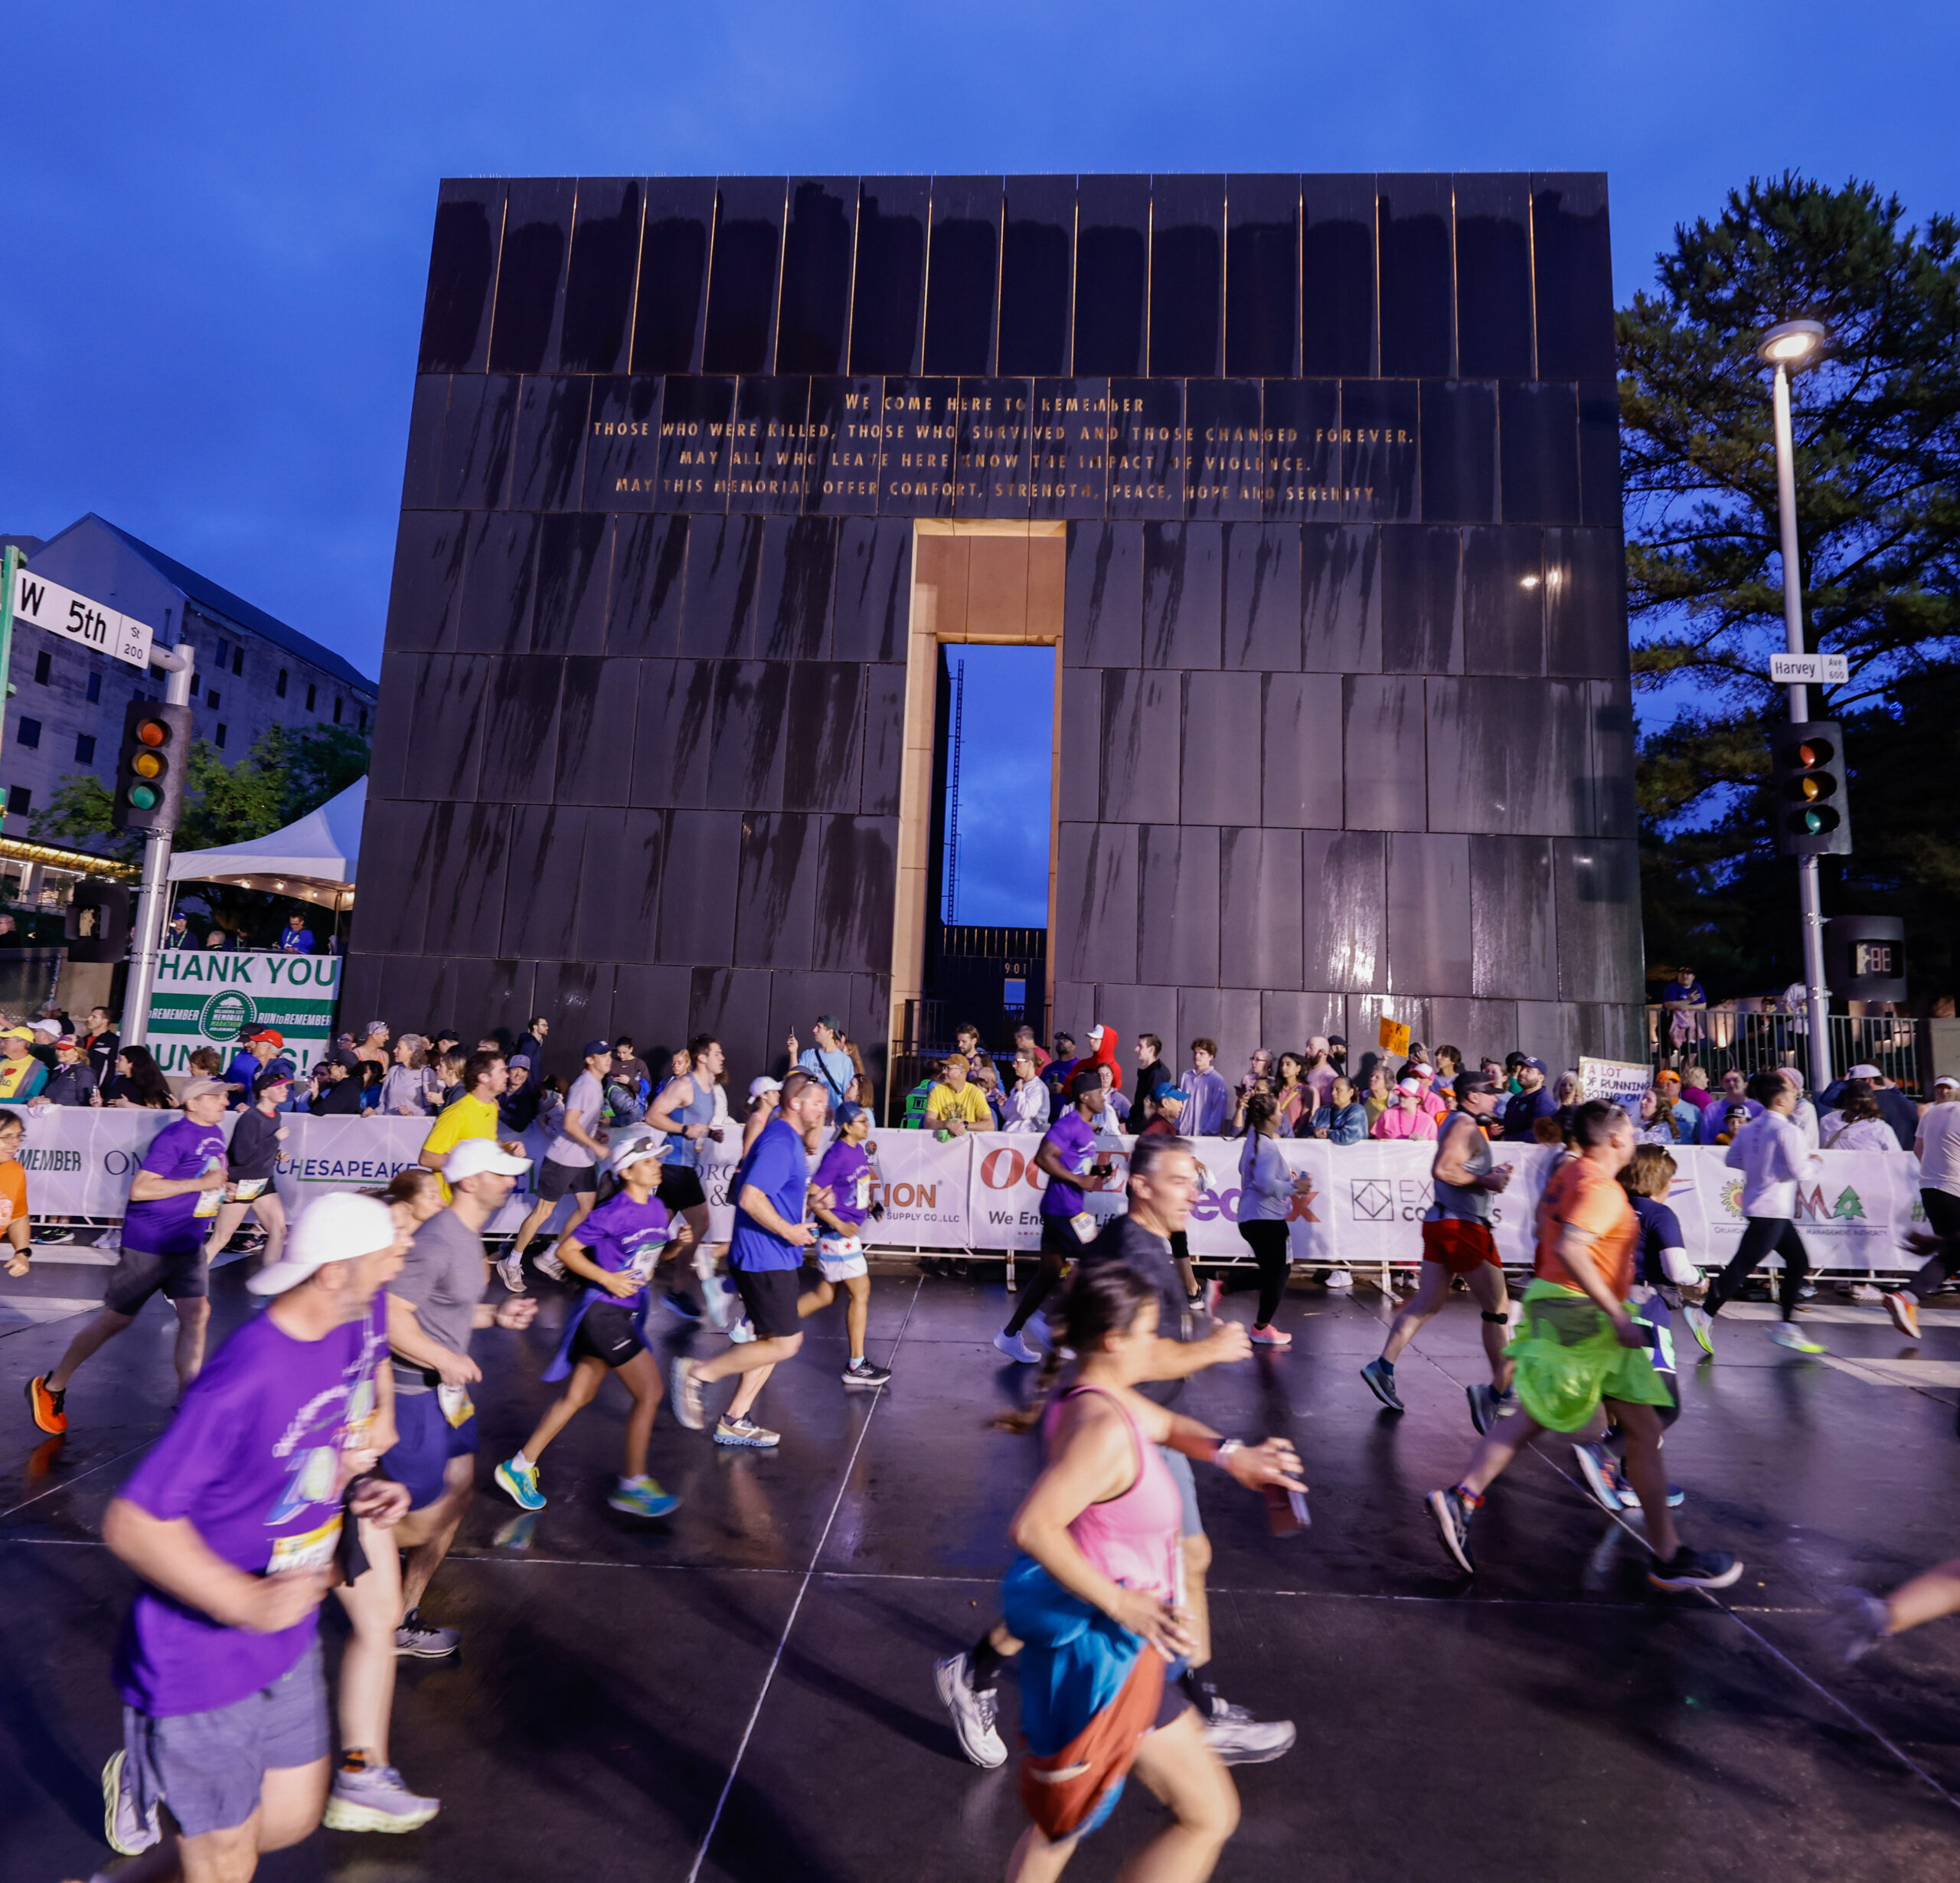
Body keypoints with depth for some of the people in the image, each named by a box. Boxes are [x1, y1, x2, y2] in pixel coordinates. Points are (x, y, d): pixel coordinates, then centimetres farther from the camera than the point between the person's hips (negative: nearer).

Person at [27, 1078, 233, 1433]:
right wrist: (200, 1183, -26)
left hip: (188, 1245, 7)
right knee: (116, 1318, 6)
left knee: (197, 1312, -4)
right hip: (148, 1244, -7)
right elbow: (139, 1189, -25)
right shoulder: (175, 1137, -19)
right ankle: (50, 1387, 29)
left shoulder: (215, 1135, 7)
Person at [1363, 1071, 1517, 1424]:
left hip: (1442, 1222, 10)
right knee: (1498, 1309, -1)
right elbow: (1443, 1170, -26)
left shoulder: (1458, 1124, 18)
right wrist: (1486, 1181, -18)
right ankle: (1500, 1392, 0)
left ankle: (1383, 1367, 9)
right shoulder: (1464, 1126, -14)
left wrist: (1491, 1173, 12)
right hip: (1463, 1226, -10)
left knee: (1427, 1302, 10)